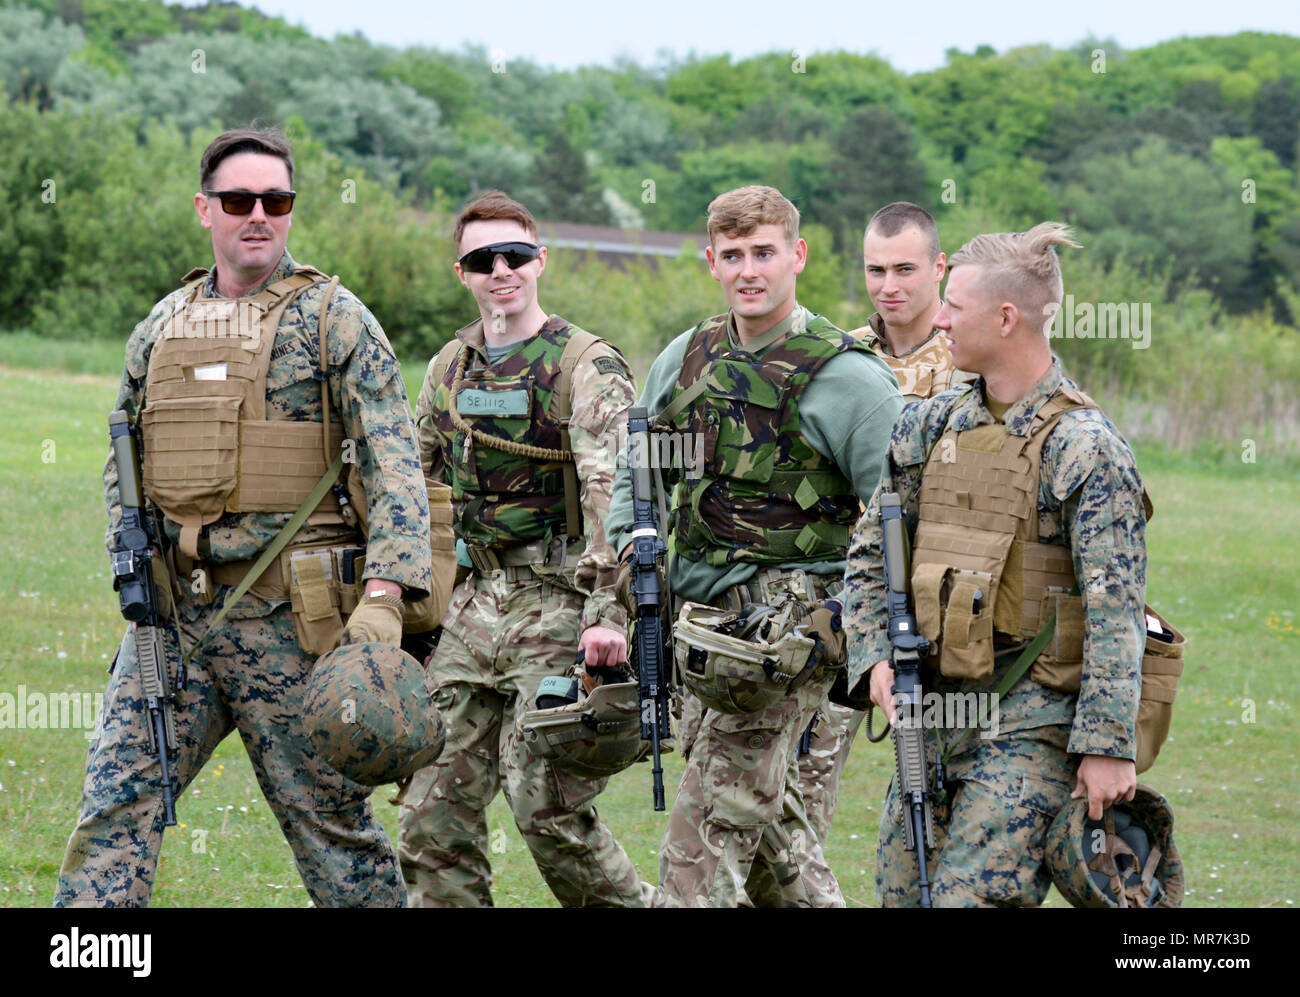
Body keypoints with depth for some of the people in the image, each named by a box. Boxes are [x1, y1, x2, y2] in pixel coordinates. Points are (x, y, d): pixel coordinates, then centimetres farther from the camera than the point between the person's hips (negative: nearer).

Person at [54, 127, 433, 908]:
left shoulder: (335, 320, -1)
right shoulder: (160, 328, 14)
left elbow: (394, 465, -8)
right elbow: (124, 467, 23)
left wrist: (383, 598, -19)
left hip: (286, 616, -4)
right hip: (171, 611, 4)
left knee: (330, 819, 2)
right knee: (115, 803, -4)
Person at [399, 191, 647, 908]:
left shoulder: (586, 367, -7)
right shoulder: (450, 370, 13)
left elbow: (613, 493, -18)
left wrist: (608, 610, -28)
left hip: (560, 602, -6)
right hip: (476, 601, 6)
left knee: (545, 806, -10)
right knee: (435, 807, 2)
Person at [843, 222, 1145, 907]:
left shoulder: (1083, 446, -10)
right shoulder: (932, 426, 9)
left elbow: (1115, 610, -14)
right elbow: (870, 554, 16)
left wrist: (1108, 746, -18)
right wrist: (874, 656, -1)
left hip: (1030, 728, -7)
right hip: (931, 712, 7)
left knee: (971, 898, -15)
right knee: (901, 897, 10)